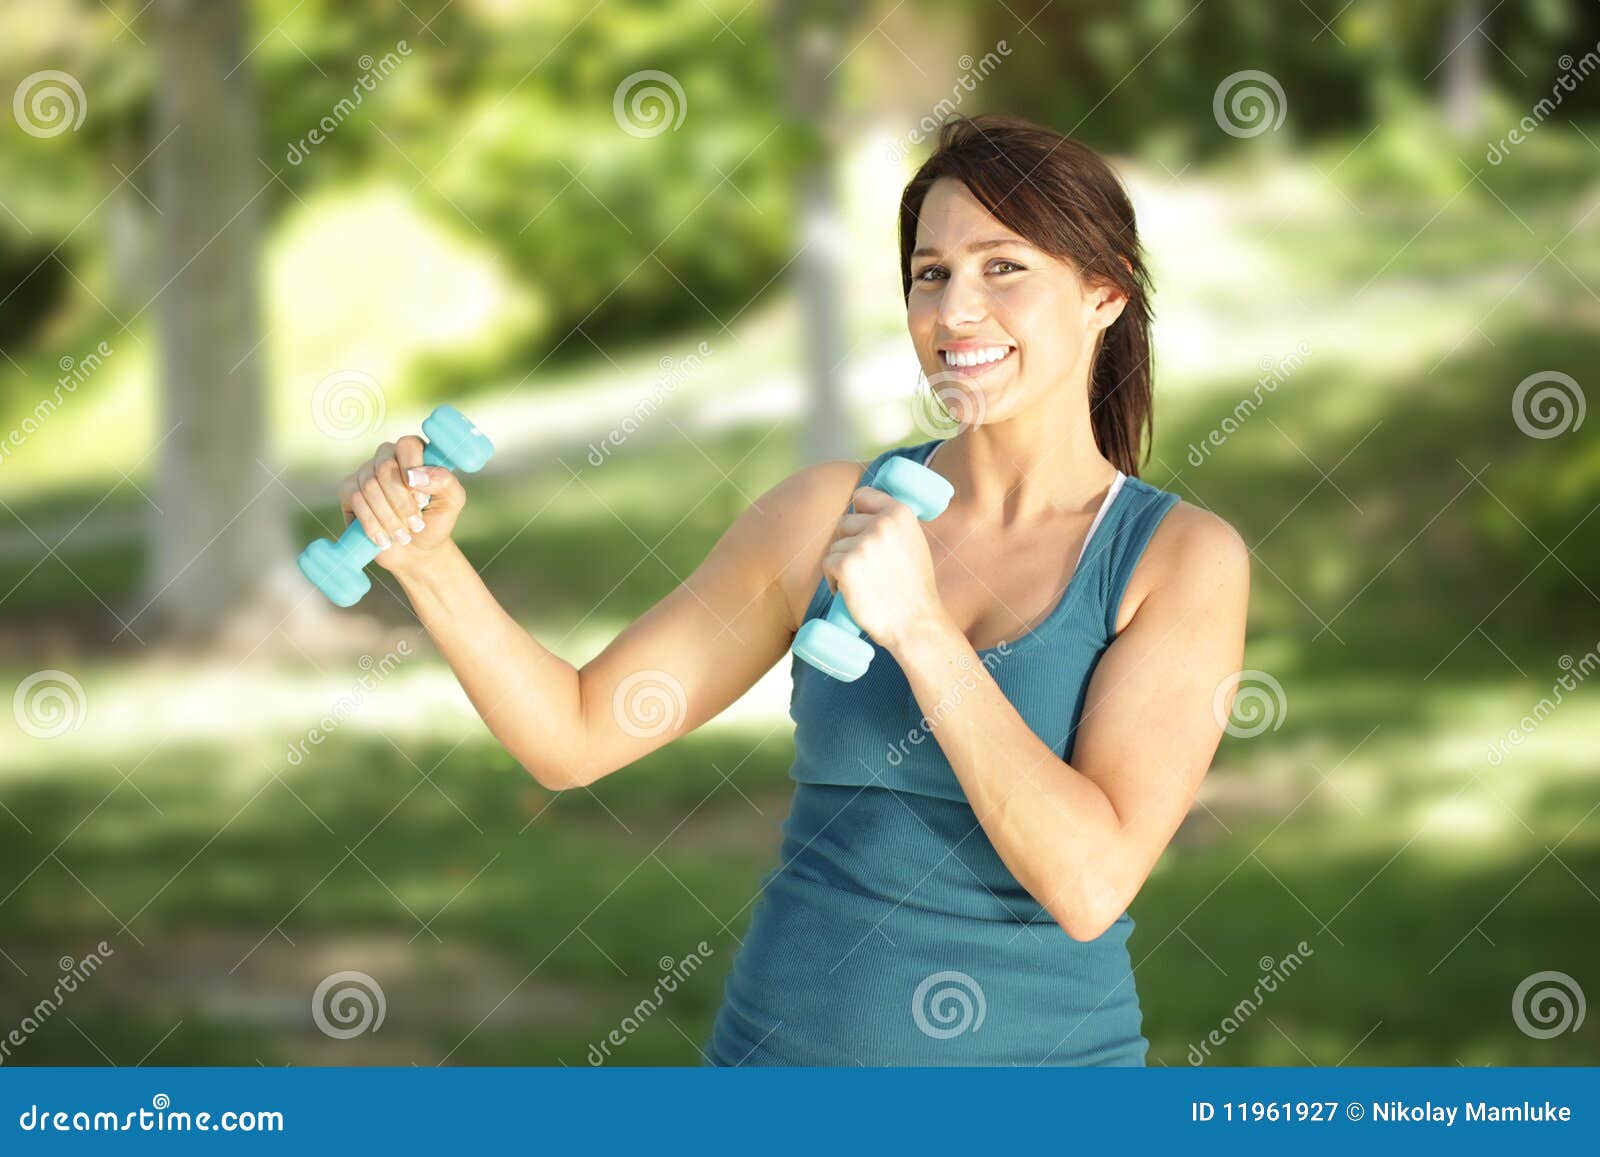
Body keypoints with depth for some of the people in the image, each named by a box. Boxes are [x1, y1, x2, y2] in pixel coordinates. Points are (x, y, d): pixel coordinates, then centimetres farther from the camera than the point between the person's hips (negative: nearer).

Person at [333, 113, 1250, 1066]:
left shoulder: (1184, 558, -9)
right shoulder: (827, 512, -1)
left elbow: (1091, 884, -19)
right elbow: (575, 735, 2)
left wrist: (919, 628, -24)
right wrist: (426, 555, -12)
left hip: (1039, 1057, -2)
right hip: (782, 1049, 2)